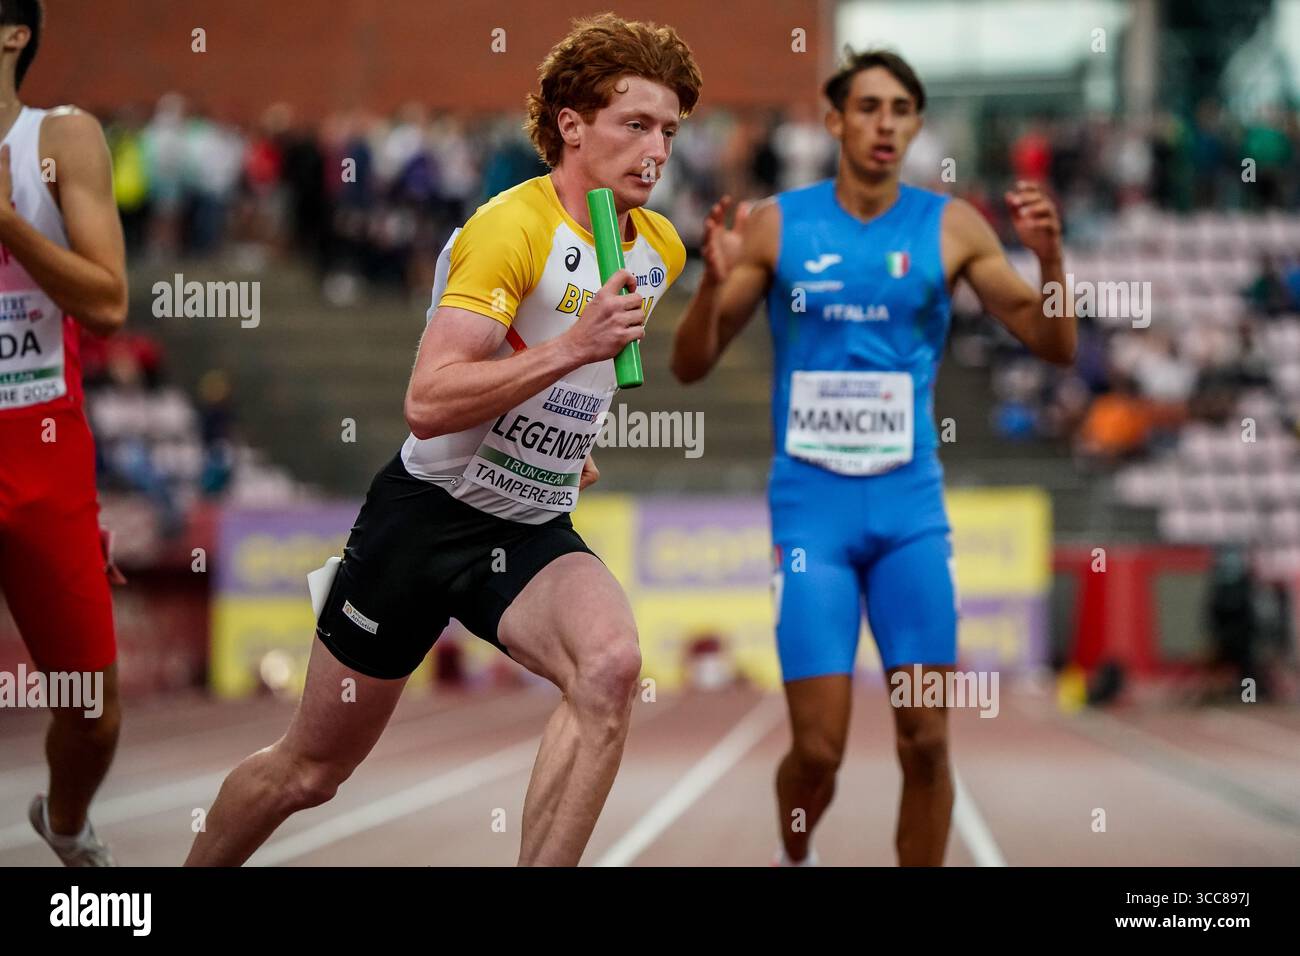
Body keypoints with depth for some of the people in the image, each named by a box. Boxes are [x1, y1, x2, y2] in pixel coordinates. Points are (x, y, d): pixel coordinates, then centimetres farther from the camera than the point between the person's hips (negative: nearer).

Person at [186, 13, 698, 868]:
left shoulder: (661, 251, 5)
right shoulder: (511, 227, -18)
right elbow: (427, 403, -28)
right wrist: (572, 347, -33)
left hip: (535, 533, 5)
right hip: (430, 512, -5)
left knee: (612, 666, -30)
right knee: (310, 771, 7)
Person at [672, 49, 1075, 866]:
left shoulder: (951, 229, 1)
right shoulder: (776, 226, 0)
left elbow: (1055, 348, 2)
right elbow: (691, 366, 2)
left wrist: (1050, 259, -16)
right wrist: (714, 282, -17)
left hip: (911, 508, 1)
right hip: (812, 511, -1)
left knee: (927, 741, -3)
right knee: (819, 750, -3)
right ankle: (796, 858, 28)